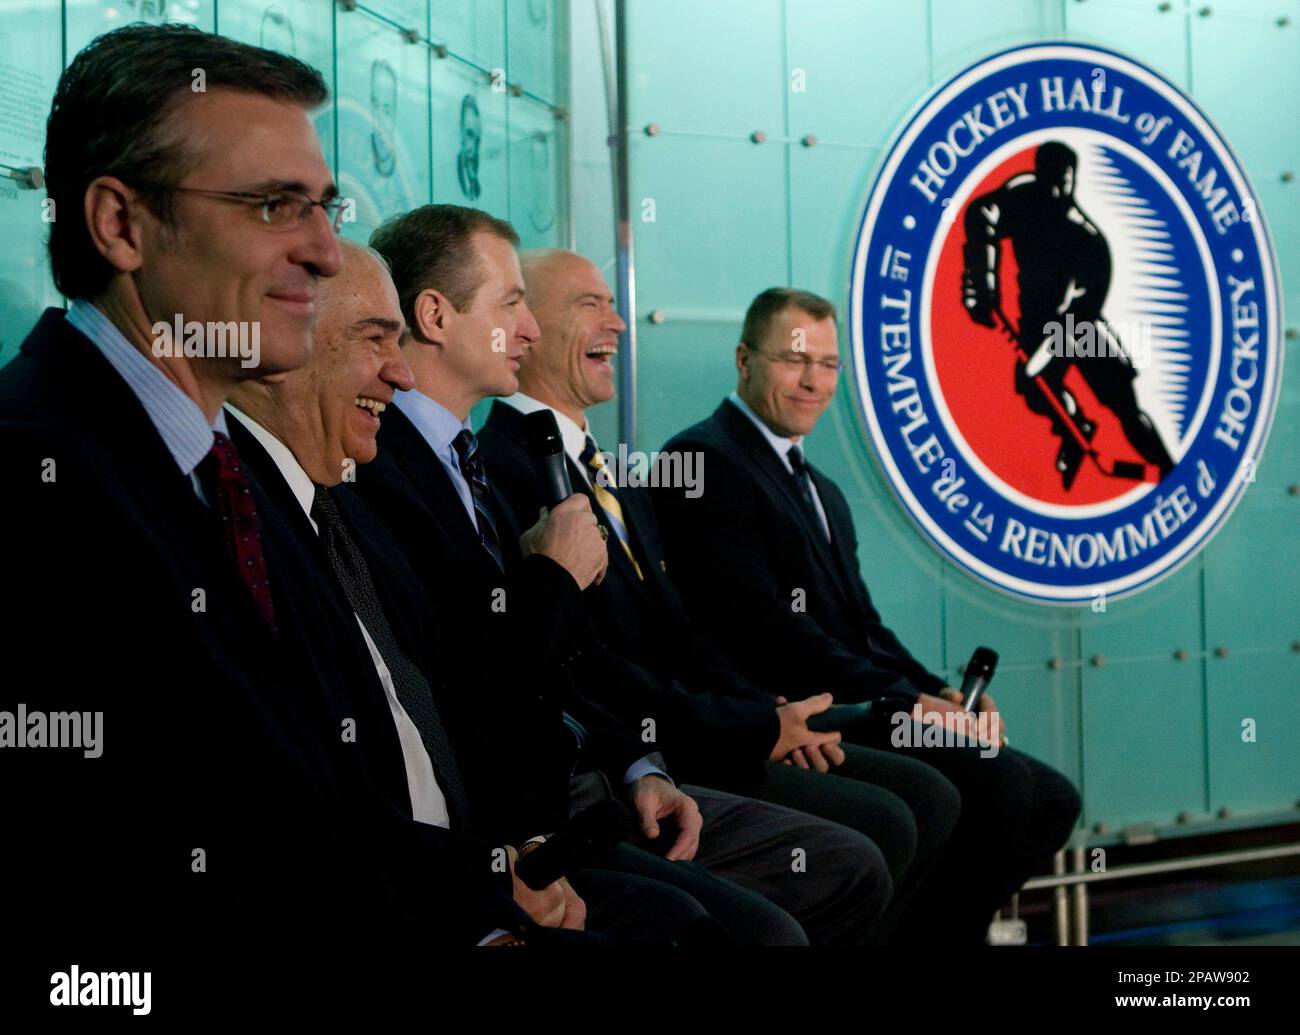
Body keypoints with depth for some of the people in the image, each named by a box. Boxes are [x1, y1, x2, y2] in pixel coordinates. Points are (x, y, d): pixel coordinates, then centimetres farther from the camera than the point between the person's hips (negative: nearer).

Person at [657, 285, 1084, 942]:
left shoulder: (823, 493, 25)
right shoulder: (702, 460, -6)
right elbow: (763, 625, -15)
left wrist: (941, 696, 2)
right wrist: (898, 702, -17)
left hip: (865, 715, 9)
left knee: (1048, 801, -1)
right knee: (999, 785, -23)